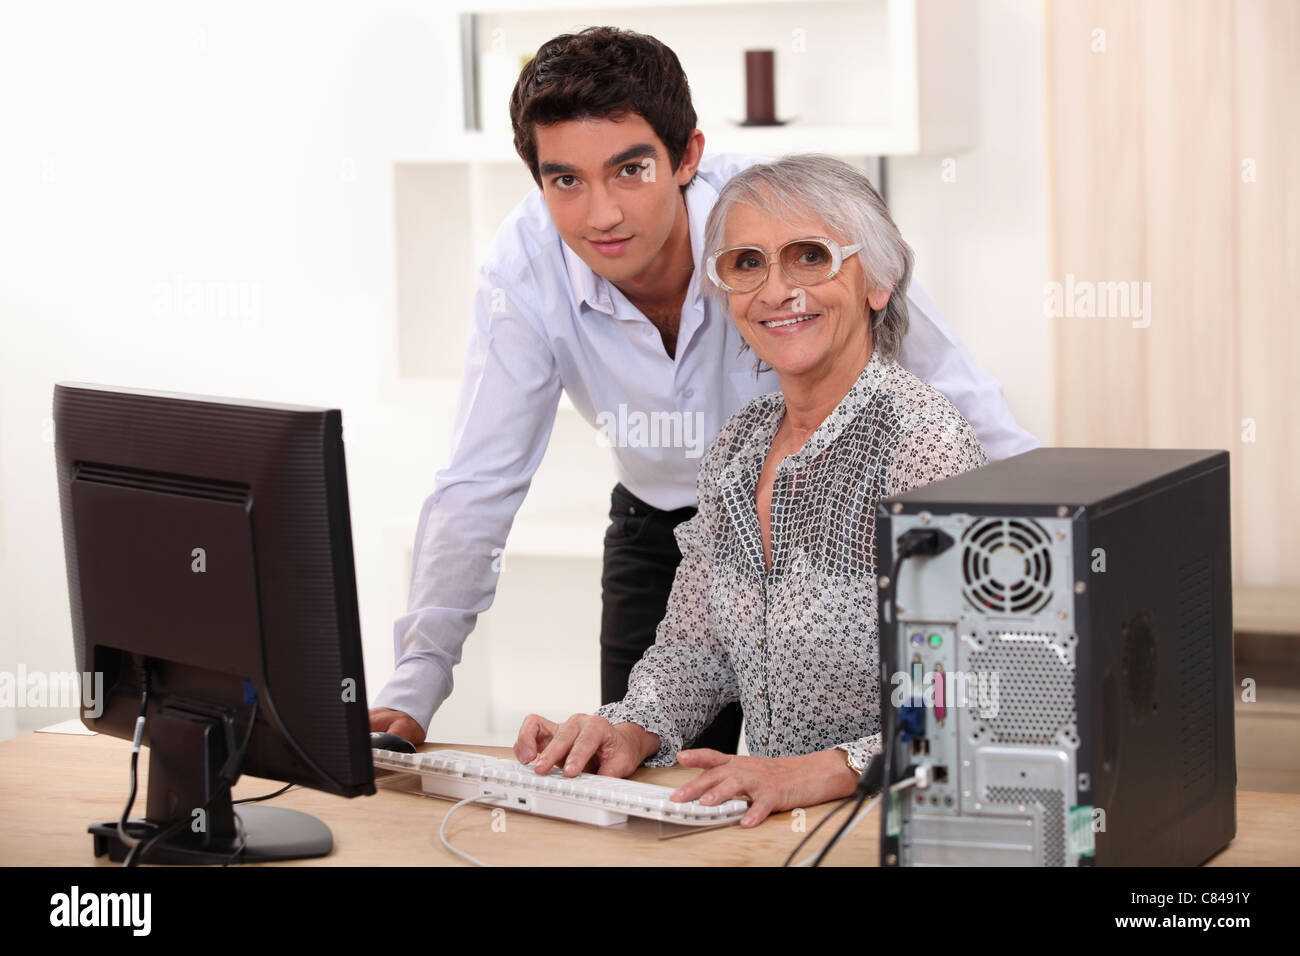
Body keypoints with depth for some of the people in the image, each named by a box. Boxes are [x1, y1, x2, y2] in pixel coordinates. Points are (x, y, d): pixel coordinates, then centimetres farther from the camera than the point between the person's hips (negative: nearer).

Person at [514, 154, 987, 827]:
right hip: (764, 823, 6)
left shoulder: (923, 442, -13)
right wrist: (633, 732, -3)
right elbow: (694, 647, 17)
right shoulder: (740, 443, 10)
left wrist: (826, 770, -30)